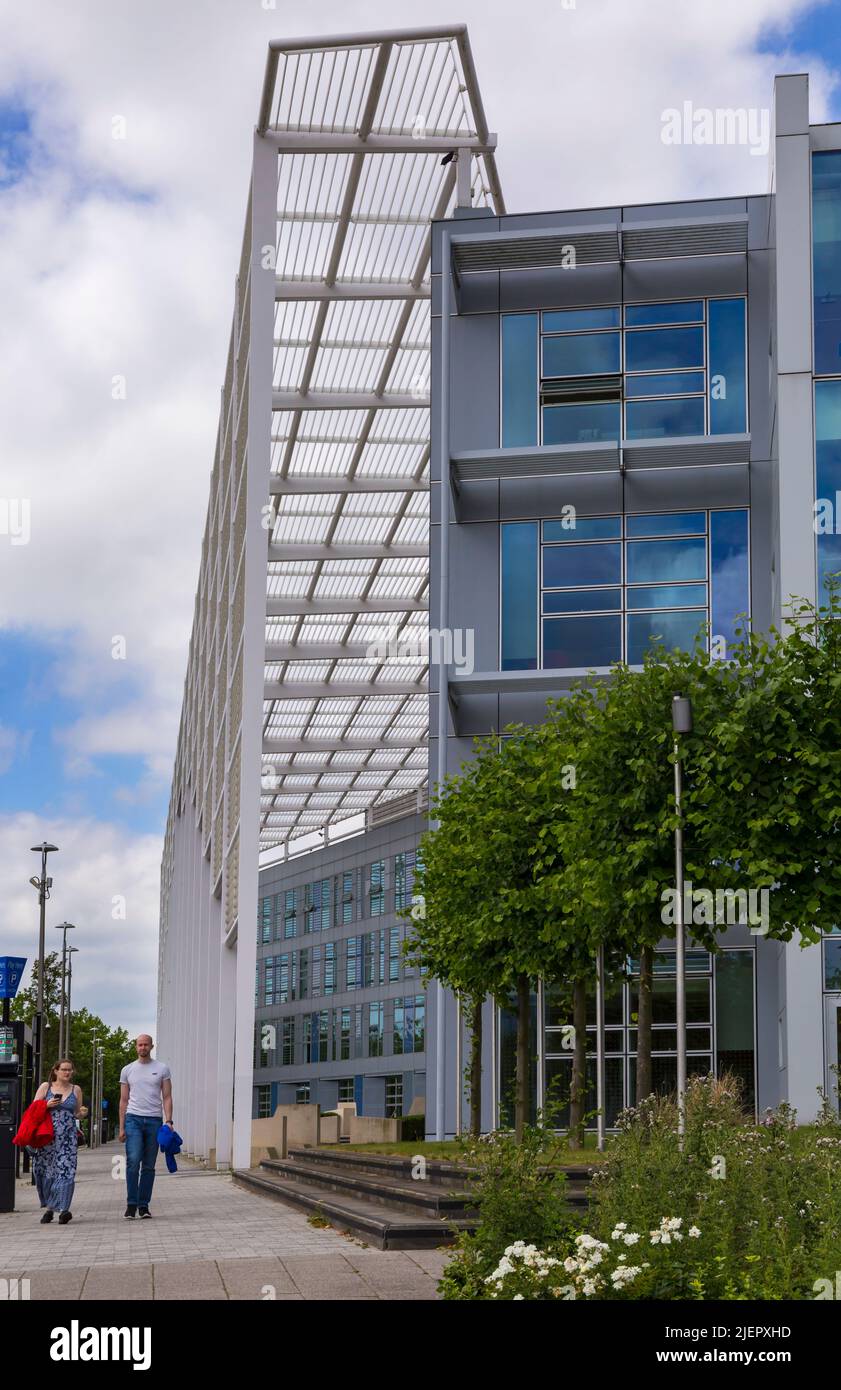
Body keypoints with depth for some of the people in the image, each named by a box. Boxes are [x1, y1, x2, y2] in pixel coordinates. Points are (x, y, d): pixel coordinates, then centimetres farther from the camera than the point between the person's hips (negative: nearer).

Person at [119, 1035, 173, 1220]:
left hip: (154, 1120, 1)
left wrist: (168, 1121, -7)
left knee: (149, 1166, 4)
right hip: (133, 1119, -1)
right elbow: (124, 1100, 12)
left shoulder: (162, 1069, 8)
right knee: (133, 1161, -15)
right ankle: (131, 1204, -10)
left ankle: (144, 1206, 9)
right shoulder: (128, 1070, 11)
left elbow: (167, 1097, 6)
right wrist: (121, 1127, 5)